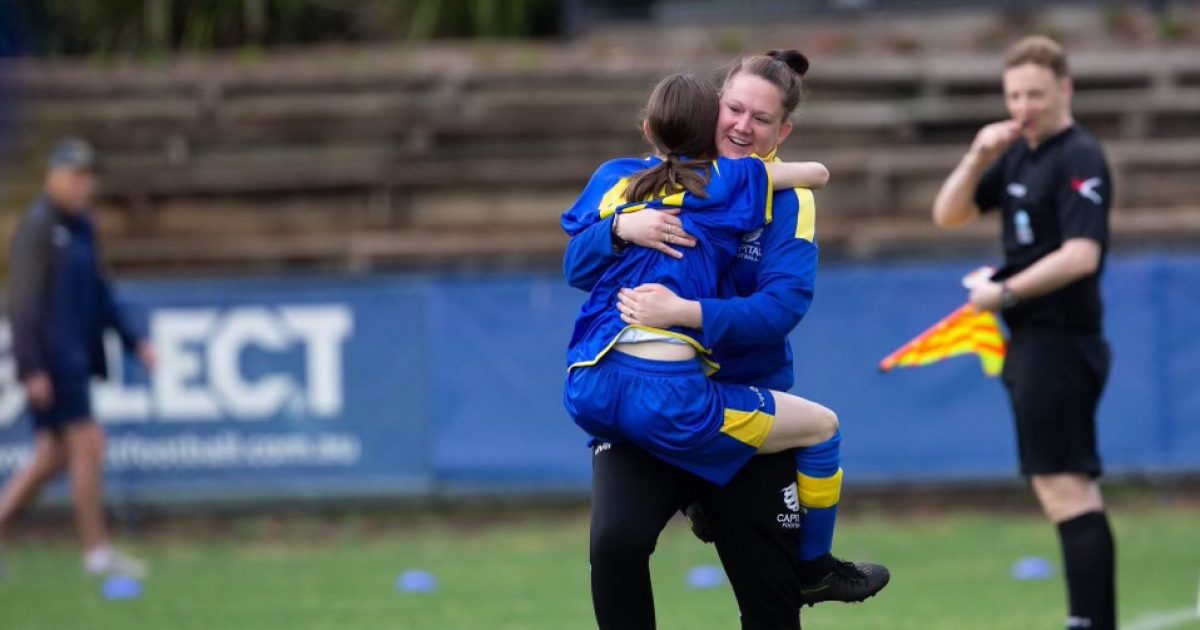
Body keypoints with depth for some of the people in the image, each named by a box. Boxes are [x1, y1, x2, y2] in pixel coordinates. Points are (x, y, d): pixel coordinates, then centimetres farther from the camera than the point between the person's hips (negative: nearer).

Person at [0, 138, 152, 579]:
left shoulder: (80, 228, 15)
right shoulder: (38, 227, -12)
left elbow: (97, 294, 24)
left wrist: (133, 340, 17)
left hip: (74, 357, 9)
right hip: (50, 358, -9)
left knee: (53, 456, 9)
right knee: (87, 444, -8)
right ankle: (97, 552, -2)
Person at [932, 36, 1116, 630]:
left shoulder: (1078, 159, -12)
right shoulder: (1017, 154, 15)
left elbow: (1082, 255, -23)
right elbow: (948, 215, 15)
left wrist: (1004, 292, -18)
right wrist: (978, 157, -1)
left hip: (1060, 339, -10)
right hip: (1028, 342, 10)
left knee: (1065, 487, -14)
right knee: (1064, 487, 10)